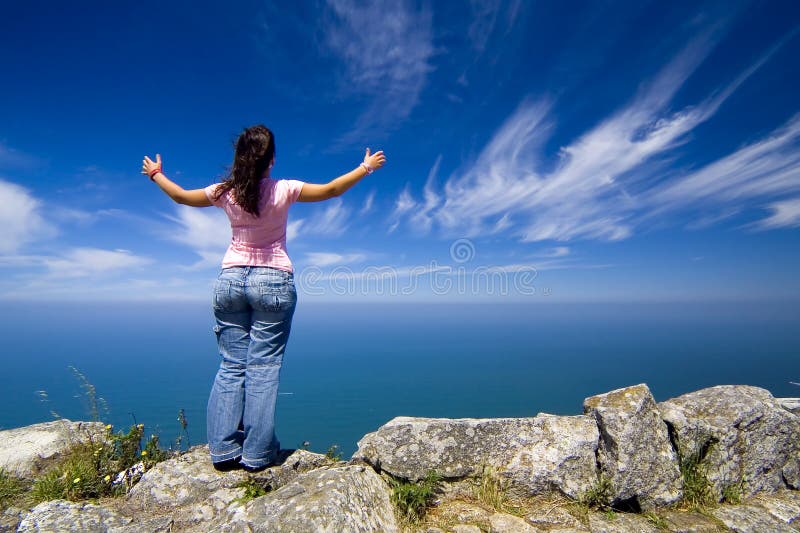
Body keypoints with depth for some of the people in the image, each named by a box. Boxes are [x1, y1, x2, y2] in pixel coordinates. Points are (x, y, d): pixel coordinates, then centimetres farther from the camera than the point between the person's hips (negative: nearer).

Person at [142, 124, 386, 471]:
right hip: (273, 281, -3)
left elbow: (180, 196, 17)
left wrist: (155, 174, 36)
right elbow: (331, 190, 0)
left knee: (231, 365, 9)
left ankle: (224, 450, 15)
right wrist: (366, 167, 13)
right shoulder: (283, 191, -8)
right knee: (263, 367, 1)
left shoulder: (225, 193, 1)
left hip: (230, 279, 3)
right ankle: (257, 454, 7)